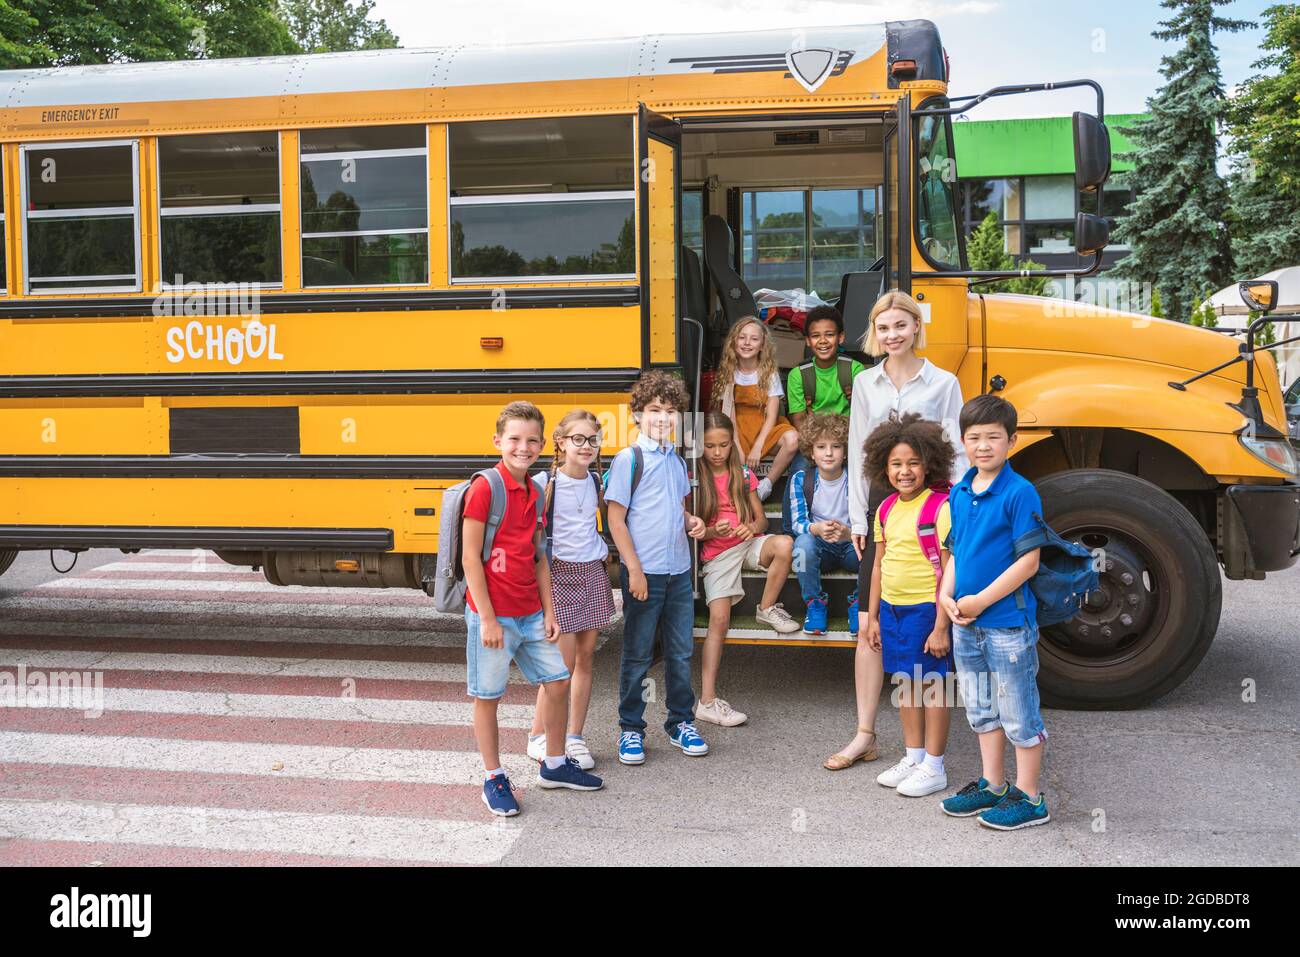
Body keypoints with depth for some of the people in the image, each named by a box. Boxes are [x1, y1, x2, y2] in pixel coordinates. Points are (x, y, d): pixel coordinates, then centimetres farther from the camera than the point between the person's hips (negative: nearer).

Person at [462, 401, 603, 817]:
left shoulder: (534, 492, 9)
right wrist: (487, 619, -16)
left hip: (531, 614, 8)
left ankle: (554, 765, 31)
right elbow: (470, 558, -15)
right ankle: (493, 779, 20)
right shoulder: (484, 489, -14)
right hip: (493, 615, -8)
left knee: (558, 681, 13)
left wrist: (549, 610, 11)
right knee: (487, 696, 5)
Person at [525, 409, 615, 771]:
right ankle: (538, 737, 11)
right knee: (564, 661, -6)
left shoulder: (596, 481, 6)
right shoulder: (545, 483, -12)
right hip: (560, 574, -5)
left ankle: (574, 737, 19)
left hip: (593, 573, 6)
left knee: (586, 657, 8)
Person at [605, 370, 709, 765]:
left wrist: (691, 521, 1)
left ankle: (681, 722, 26)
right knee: (637, 655, 4)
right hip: (644, 573, -6)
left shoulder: (677, 459, 11)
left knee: (681, 653, 12)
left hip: (679, 571, 6)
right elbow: (616, 520, -10)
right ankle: (631, 729, 16)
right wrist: (634, 570, -15)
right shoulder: (628, 459, -8)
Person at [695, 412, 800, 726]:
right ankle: (708, 701, -17)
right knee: (719, 618, -18)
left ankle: (767, 608, -6)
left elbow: (761, 519, 9)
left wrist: (752, 527, -15)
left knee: (783, 544, -31)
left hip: (748, 545, 3)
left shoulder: (743, 475, 8)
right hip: (716, 553, -3)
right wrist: (712, 532, -22)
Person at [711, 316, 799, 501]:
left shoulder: (769, 373, -1)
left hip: (765, 429, -1)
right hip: (739, 429, 1)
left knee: (792, 438, -34)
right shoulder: (729, 374, 3)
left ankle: (765, 486, -17)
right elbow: (729, 416, -3)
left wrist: (757, 448, -21)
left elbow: (771, 415, -8)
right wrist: (737, 449, -18)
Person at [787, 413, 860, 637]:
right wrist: (817, 529, -36)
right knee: (803, 542, -33)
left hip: (851, 546, 0)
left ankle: (859, 602, -5)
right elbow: (797, 523, -12)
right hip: (820, 549, 0)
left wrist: (849, 533, -38)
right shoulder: (801, 479, -6)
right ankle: (814, 602, -10)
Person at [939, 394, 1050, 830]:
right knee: (981, 709, 19)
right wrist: (946, 595, -1)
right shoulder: (959, 492, 6)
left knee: (1019, 713, 5)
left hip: (1008, 623, -7)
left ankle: (1029, 799, 18)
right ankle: (991, 785, 33)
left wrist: (981, 600, -17)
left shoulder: (1020, 492, -15)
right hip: (966, 625, 7)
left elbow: (1028, 562, -18)